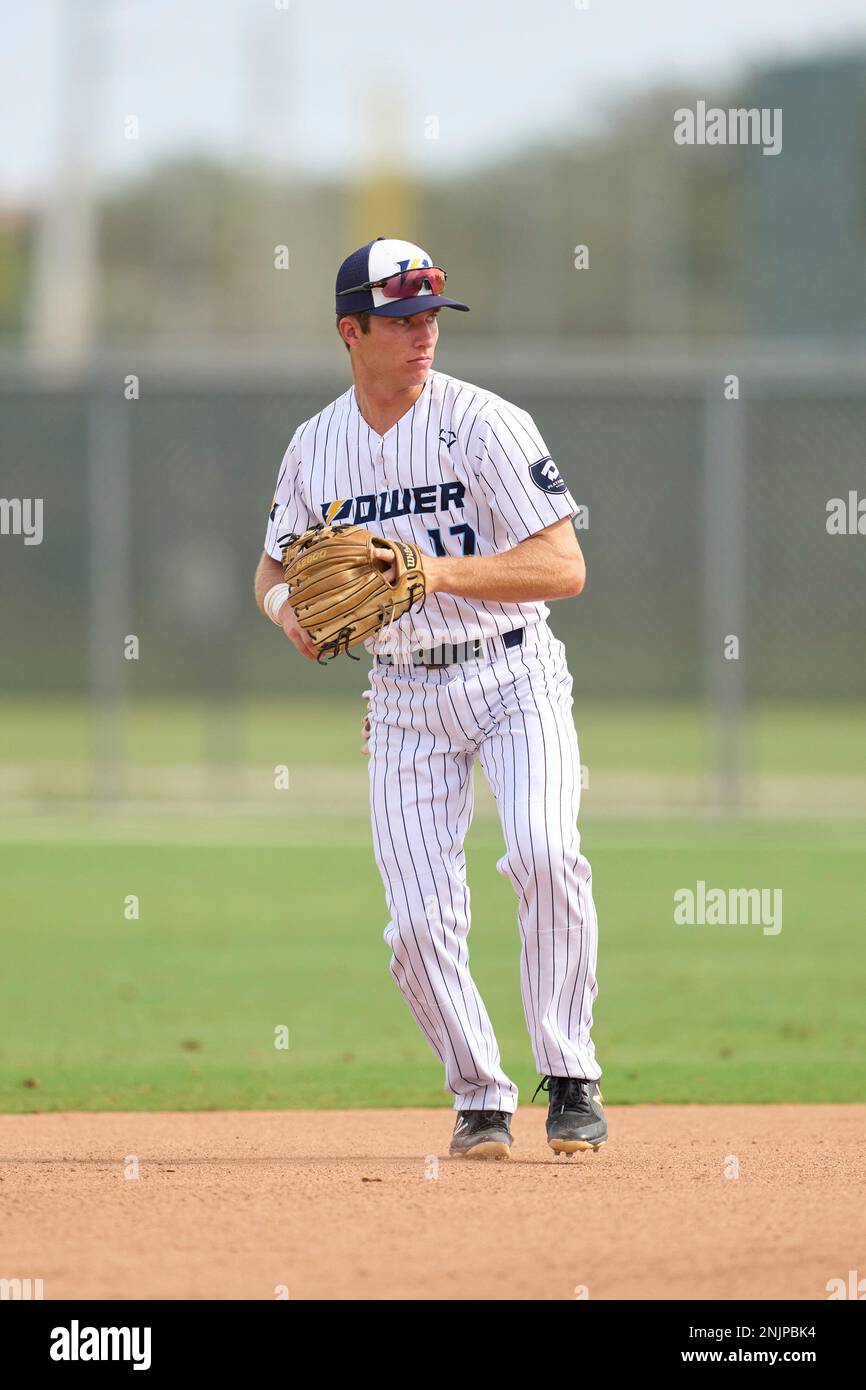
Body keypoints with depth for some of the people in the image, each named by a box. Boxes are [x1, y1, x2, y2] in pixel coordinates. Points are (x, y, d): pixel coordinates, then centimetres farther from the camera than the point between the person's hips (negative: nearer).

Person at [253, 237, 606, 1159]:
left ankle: (570, 1075, -14)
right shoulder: (315, 448, 3)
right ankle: (480, 1098, 16)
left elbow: (564, 568, -17)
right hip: (404, 695, 4)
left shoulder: (484, 424, -11)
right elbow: (276, 566, 16)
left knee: (544, 853, -26)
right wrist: (287, 606, -8)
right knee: (419, 924, -4)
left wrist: (441, 571, -29)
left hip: (515, 677, -3)